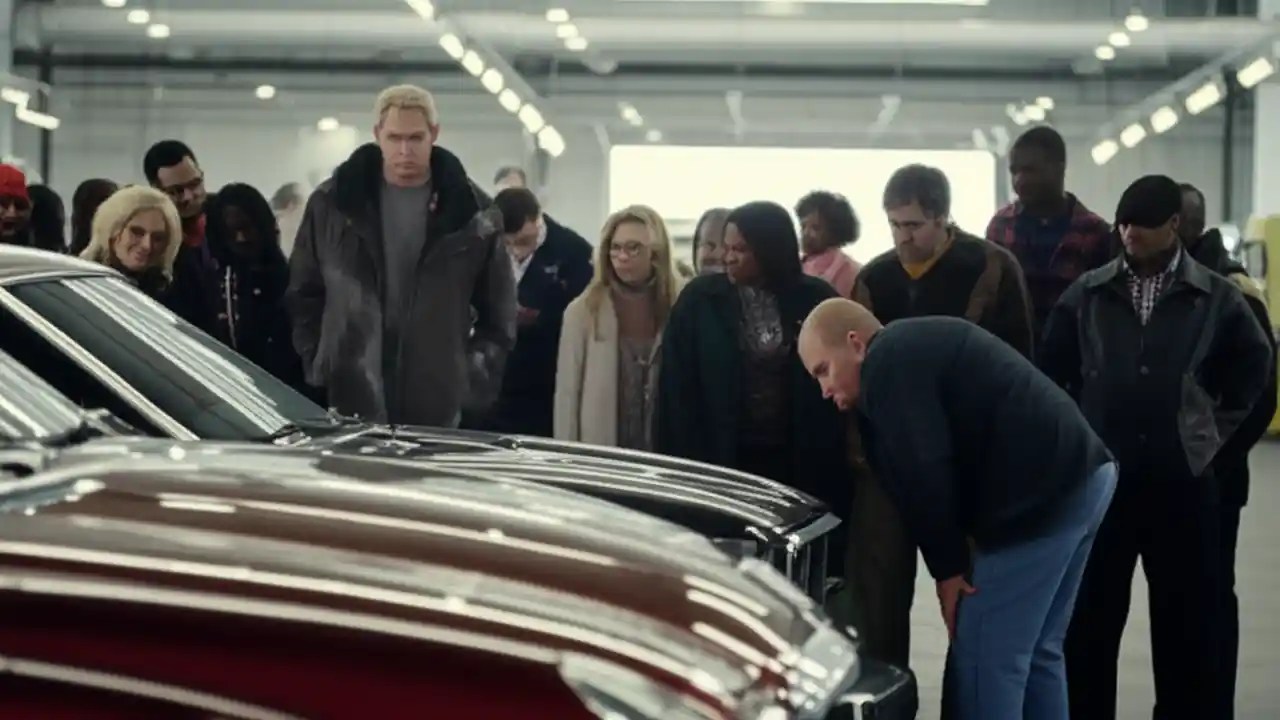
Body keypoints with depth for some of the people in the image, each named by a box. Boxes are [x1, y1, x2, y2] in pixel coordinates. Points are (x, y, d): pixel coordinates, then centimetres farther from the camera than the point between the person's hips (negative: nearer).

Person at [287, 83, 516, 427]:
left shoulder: (471, 214, 4)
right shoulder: (332, 203, 5)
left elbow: (499, 311, 10)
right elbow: (303, 295, 14)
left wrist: (473, 376, 0)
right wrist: (319, 365, 5)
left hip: (438, 412, 0)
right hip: (348, 405, 0)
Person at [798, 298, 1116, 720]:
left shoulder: (889, 363, -7)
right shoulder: (918, 345, 25)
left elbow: (923, 474, -14)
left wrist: (947, 566, -5)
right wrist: (960, 555, 16)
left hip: (1040, 495, -11)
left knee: (986, 663, -5)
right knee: (1037, 655, 17)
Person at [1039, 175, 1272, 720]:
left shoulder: (1216, 296, 0)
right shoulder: (1087, 293, 3)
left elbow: (1253, 367, 11)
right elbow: (1050, 370, 10)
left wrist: (1212, 430, 7)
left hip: (1183, 480, -1)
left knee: (1188, 619, 6)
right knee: (1088, 618, 6)